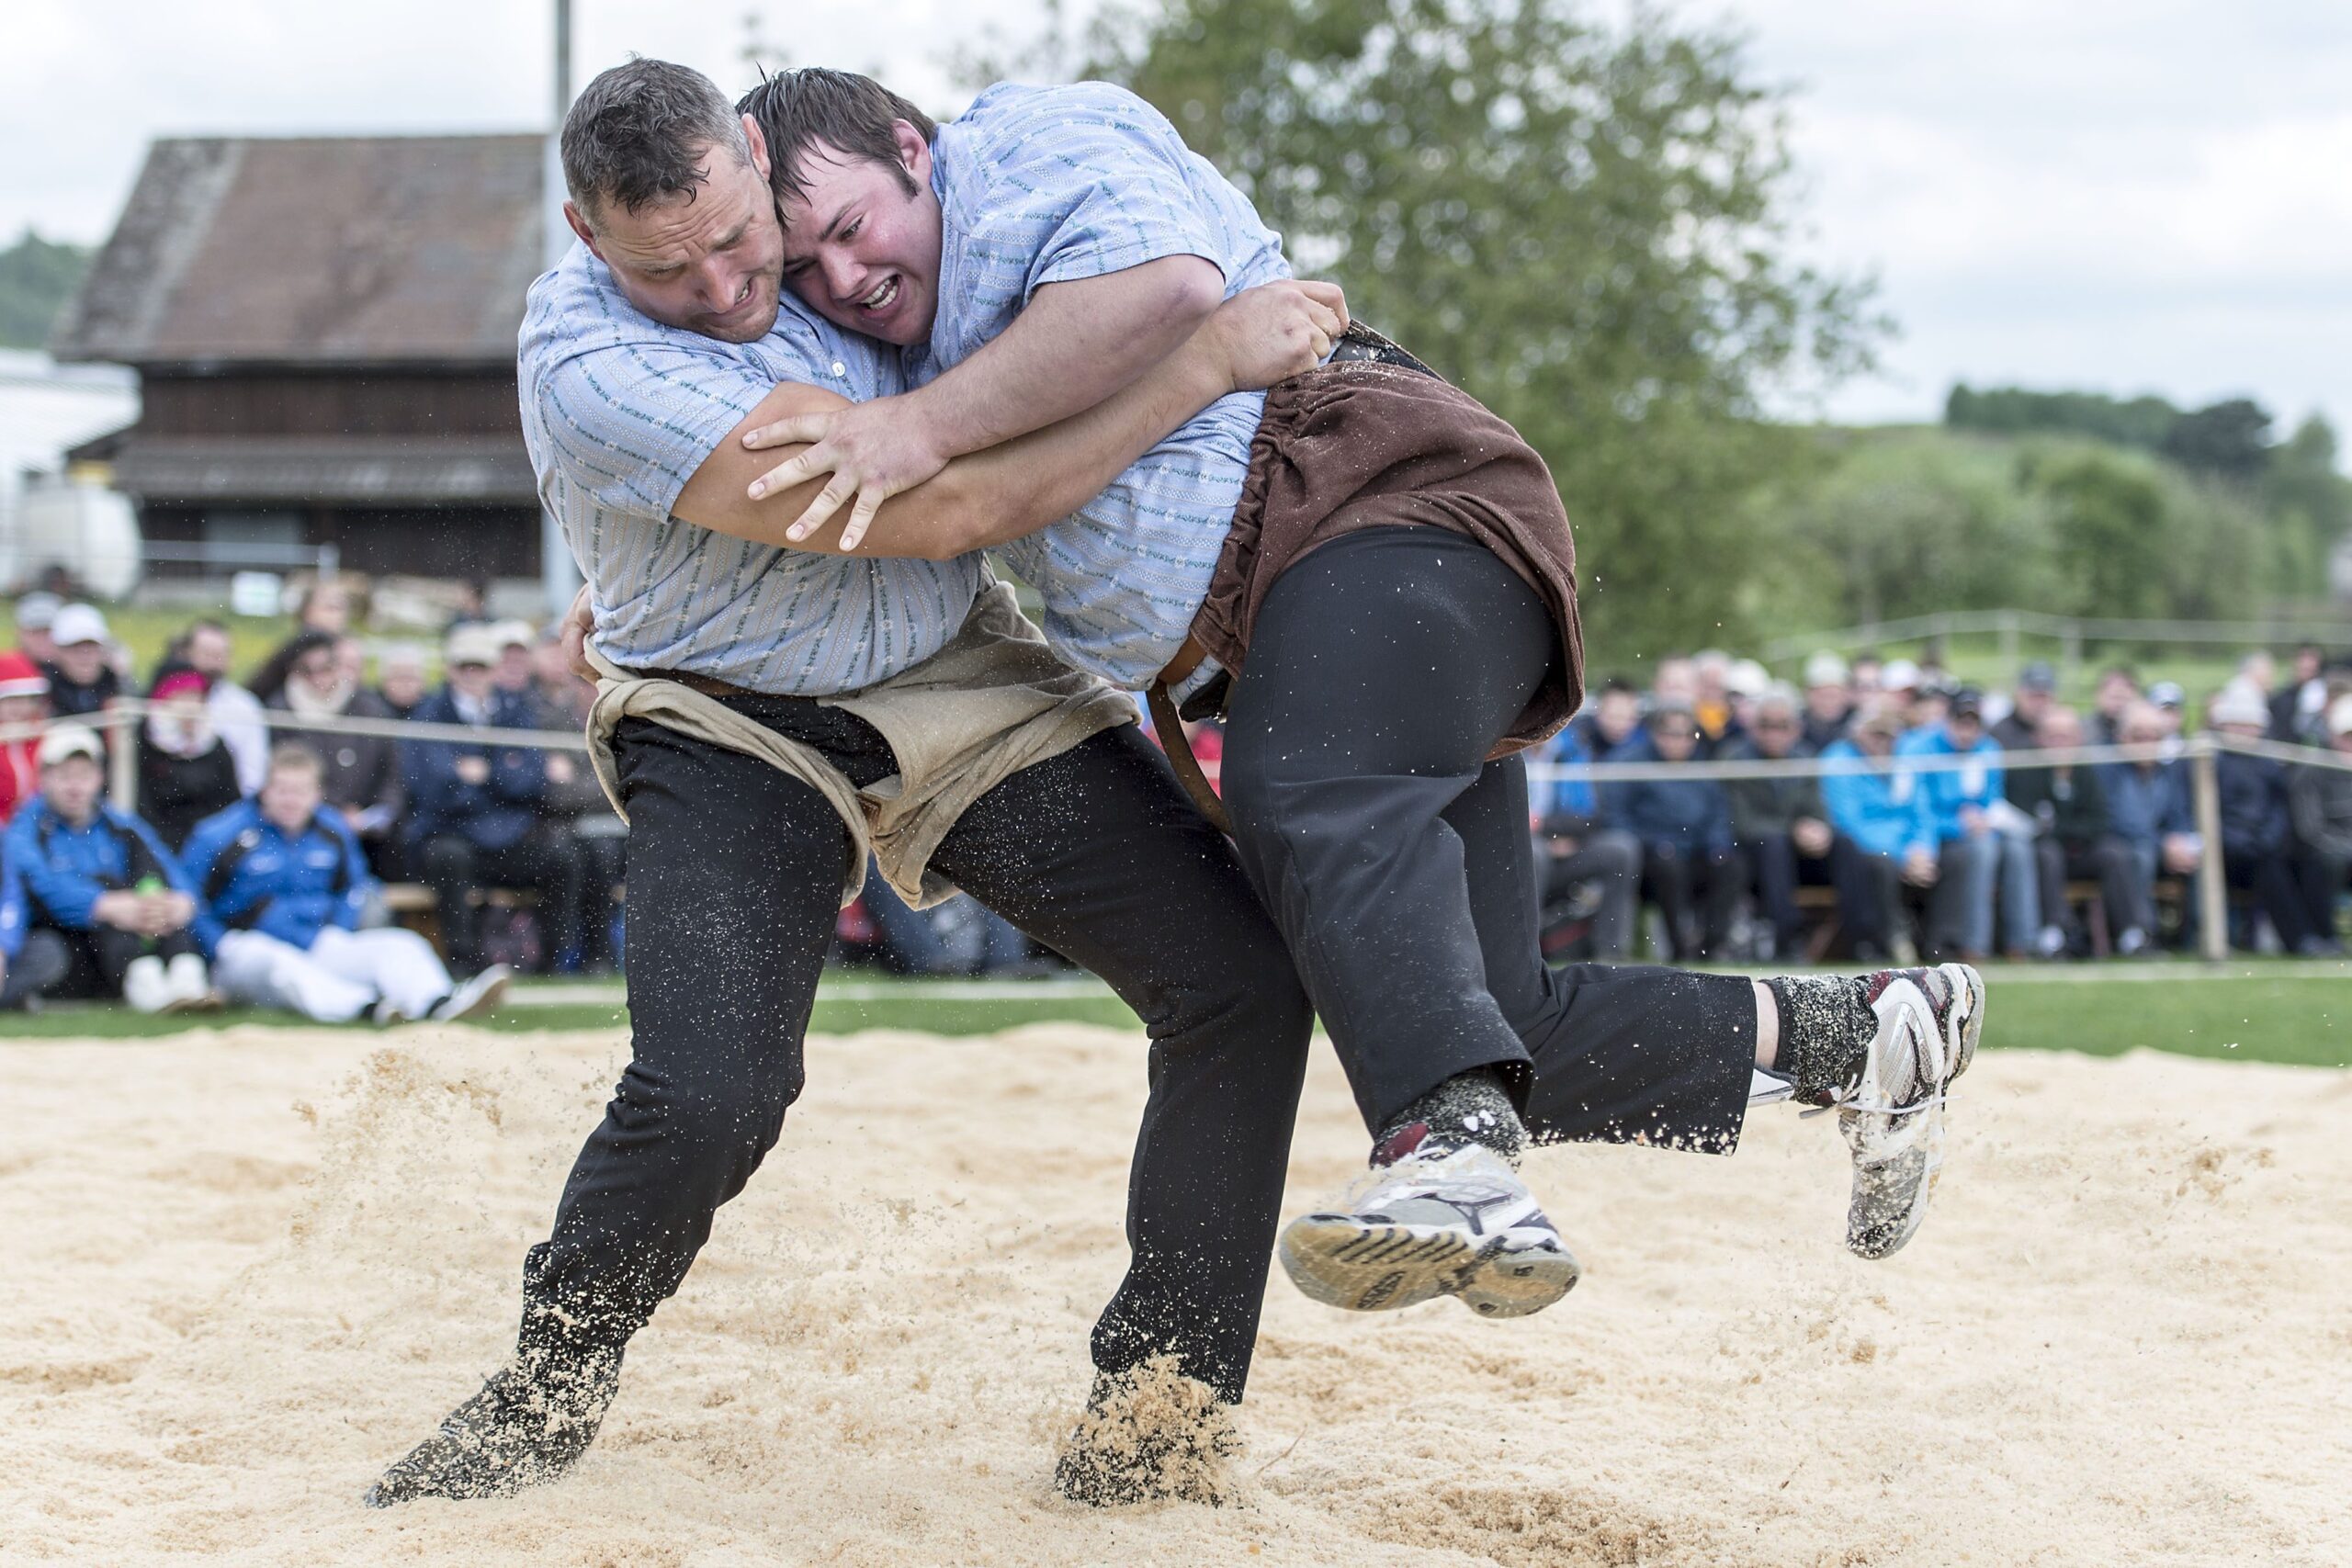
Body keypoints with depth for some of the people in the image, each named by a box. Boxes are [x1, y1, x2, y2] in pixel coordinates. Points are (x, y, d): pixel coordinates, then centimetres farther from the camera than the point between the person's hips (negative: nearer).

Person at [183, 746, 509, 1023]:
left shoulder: (334, 831, 10)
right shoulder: (222, 835, -5)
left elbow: (353, 891, 22)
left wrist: (332, 934, 5)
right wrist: (225, 947, -13)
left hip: (322, 949, 5)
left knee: (401, 945, -16)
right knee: (280, 965, -40)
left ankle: (439, 1003, -49)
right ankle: (367, 1007, -66)